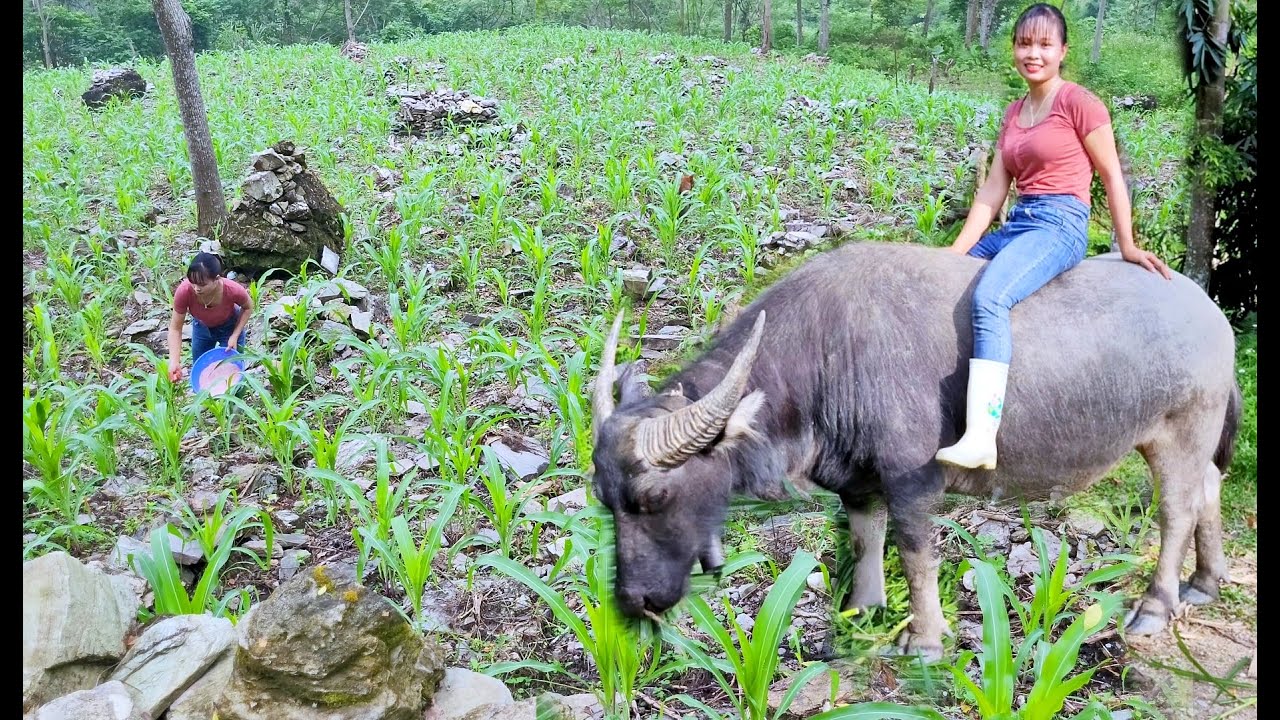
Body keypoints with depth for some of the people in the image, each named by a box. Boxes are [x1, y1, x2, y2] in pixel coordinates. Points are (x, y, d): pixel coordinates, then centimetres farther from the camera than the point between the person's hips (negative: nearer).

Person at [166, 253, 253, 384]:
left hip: (230, 327, -2)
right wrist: (174, 362, -35)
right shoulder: (184, 291, -37)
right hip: (202, 327, 2)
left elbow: (248, 307, -13)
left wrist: (235, 336, -21)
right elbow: (175, 328, -24)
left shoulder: (233, 290, -39)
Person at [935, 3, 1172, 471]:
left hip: (1060, 225, -9)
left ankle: (980, 439, -41)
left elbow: (1111, 174, 0)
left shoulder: (1078, 102, -4)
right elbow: (992, 190, 12)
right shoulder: (1013, 114, 16)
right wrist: (956, 252, 4)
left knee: (988, 298, -33)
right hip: (1016, 225, 9)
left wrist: (1127, 246, 1)